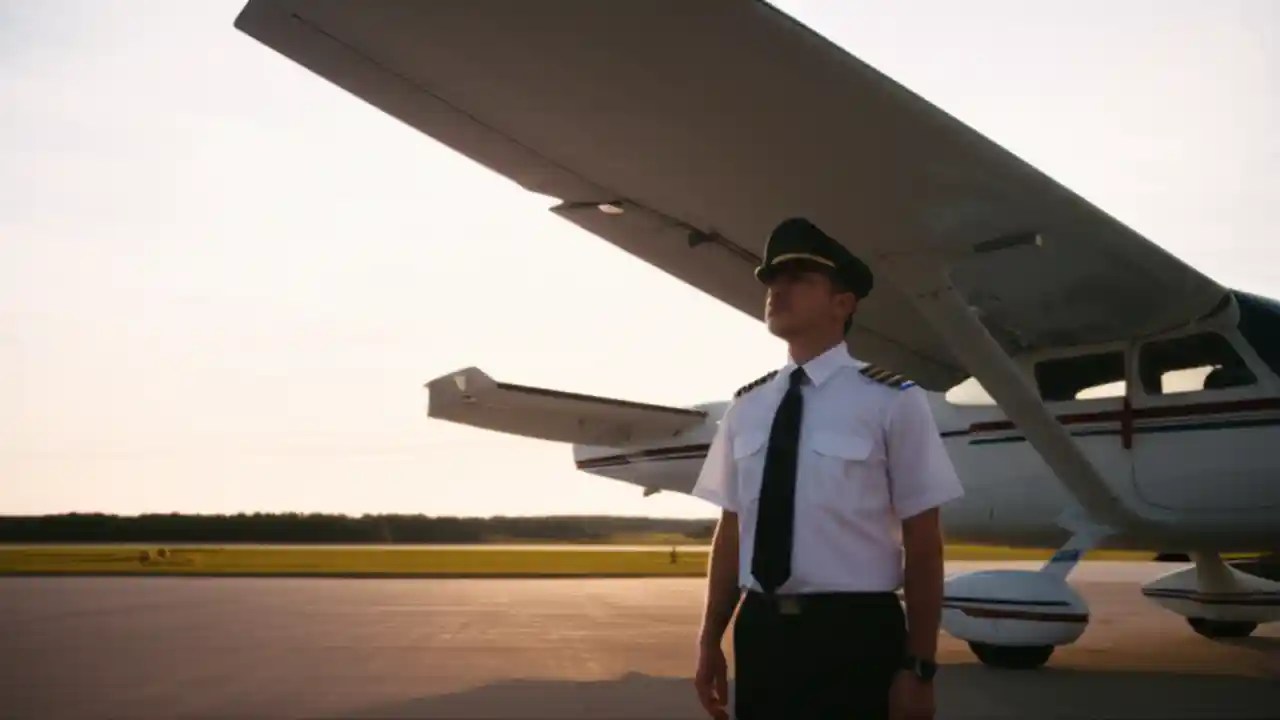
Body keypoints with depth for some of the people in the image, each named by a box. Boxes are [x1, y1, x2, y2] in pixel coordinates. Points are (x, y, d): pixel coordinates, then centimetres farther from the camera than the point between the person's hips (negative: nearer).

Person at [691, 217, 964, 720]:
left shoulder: (892, 401, -7)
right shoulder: (746, 407, 7)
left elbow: (923, 545, -6)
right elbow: (731, 529, 11)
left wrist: (918, 668, -8)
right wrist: (710, 641, 10)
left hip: (854, 636, -4)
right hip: (760, 635, 4)